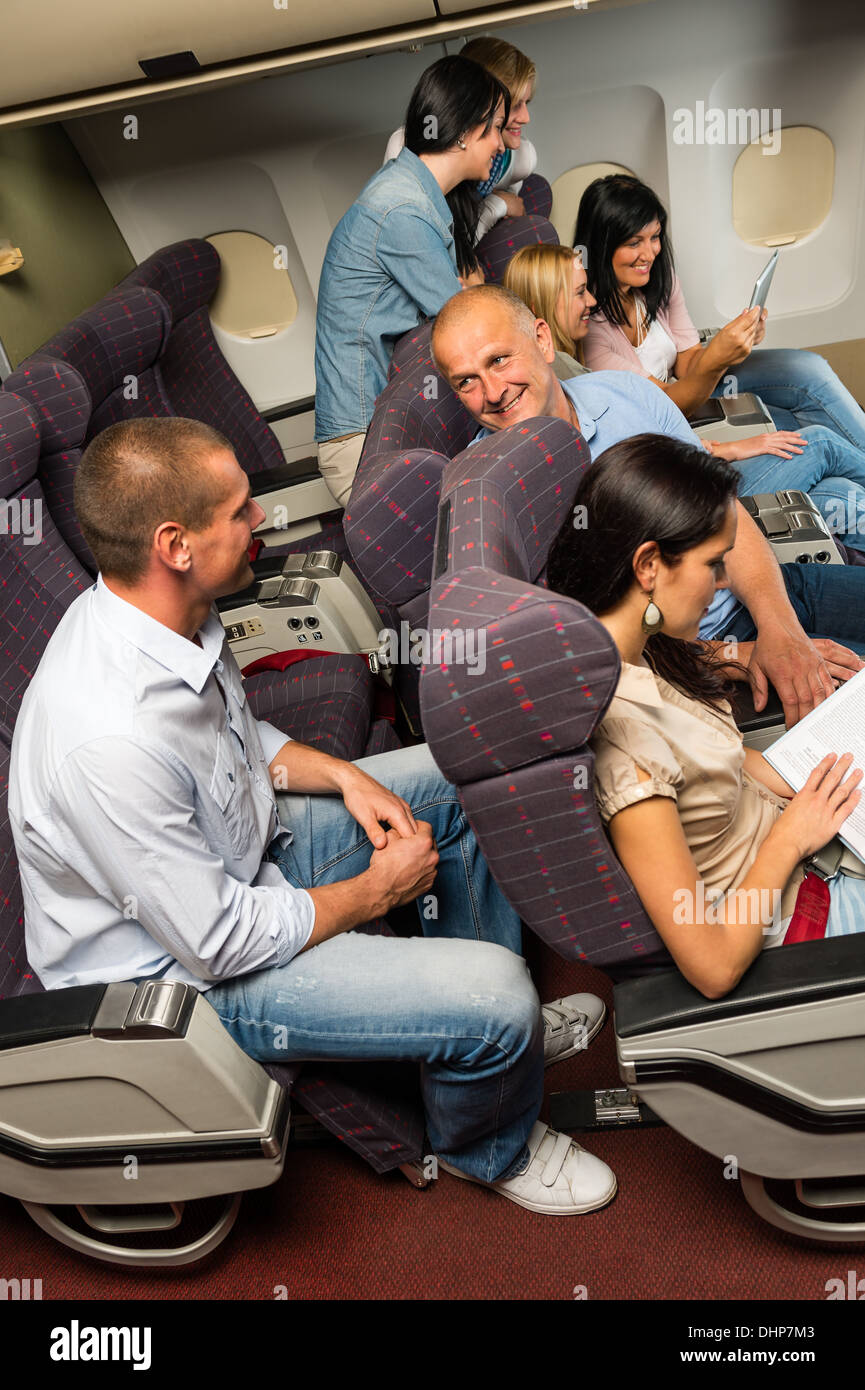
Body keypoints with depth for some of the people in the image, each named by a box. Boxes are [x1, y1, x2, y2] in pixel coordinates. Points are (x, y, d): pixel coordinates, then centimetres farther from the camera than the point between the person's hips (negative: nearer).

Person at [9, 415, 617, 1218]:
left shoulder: (159, 610, -9)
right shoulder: (110, 743, -38)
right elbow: (221, 942, -27)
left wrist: (346, 777, -4)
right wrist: (381, 889, -14)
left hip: (238, 855, 9)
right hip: (186, 970, -9)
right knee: (494, 998, -20)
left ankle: (504, 1023, 29)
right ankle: (488, 1147, 18)